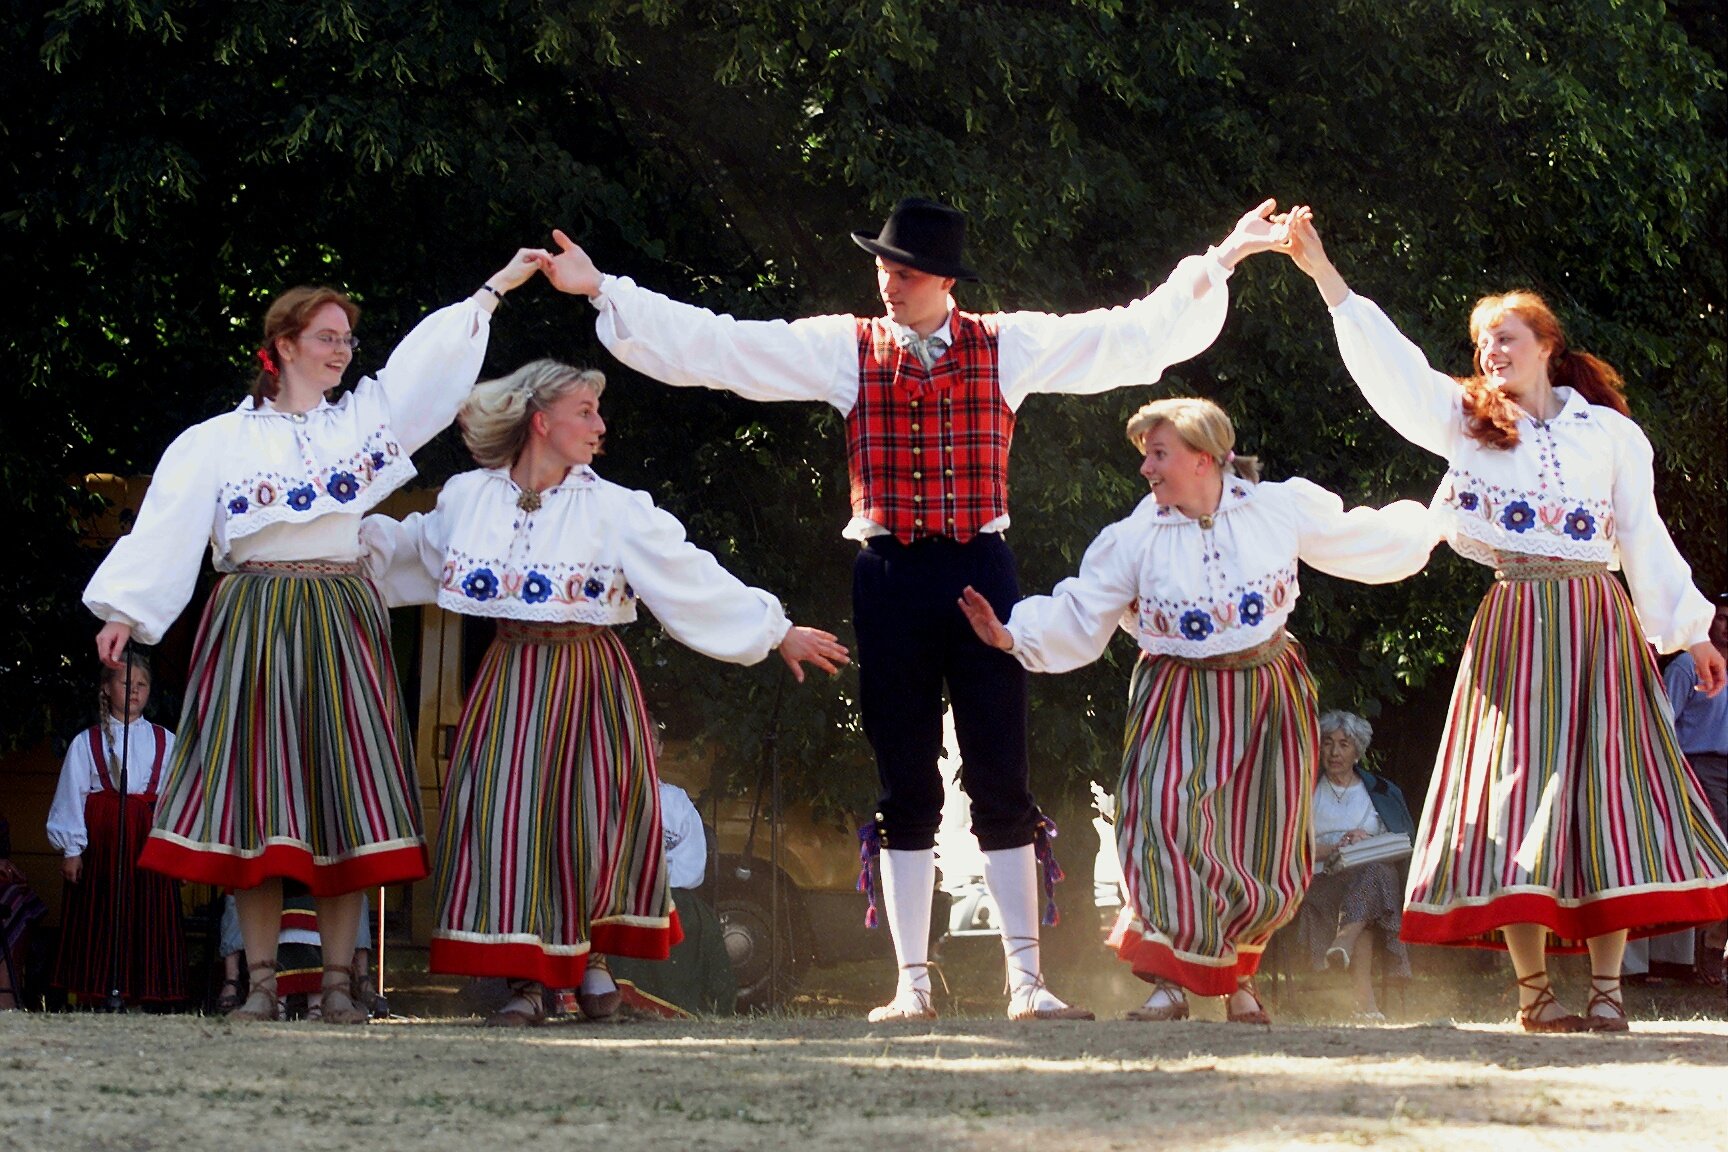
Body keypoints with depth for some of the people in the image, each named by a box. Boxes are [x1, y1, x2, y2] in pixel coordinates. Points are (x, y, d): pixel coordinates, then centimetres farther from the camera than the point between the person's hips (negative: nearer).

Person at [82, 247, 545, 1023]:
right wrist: (126, 610, -10)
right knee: (256, 802, -5)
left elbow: (433, 356, 10)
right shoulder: (221, 440, 6)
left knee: (343, 801, -4)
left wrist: (499, 284, 5)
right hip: (252, 625, -2)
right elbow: (167, 525, 0)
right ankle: (261, 982, -3)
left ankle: (339, 982, -3)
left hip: (339, 624, 2)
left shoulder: (367, 419, 12)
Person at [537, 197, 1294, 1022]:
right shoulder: (846, 349, 5)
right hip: (889, 575, 1)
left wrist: (1217, 265, -3)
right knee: (905, 788, 4)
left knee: (1000, 782, 0)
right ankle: (912, 984, 8)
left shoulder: (1007, 347, 5)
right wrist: (601, 291, -1)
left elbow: (1136, 337, 4)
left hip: (979, 571, -1)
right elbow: (711, 345, 4)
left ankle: (1027, 982, 4)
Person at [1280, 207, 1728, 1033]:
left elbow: (1645, 537, 12)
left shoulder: (1609, 432, 11)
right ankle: (1533, 989, -5)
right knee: (1518, 789, -6)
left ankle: (1606, 988, -9)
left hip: (1598, 623, 0)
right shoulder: (1468, 423, 11)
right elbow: (1388, 360, 3)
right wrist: (1320, 269, -4)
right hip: (1516, 624, 0)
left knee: (1607, 787, -8)